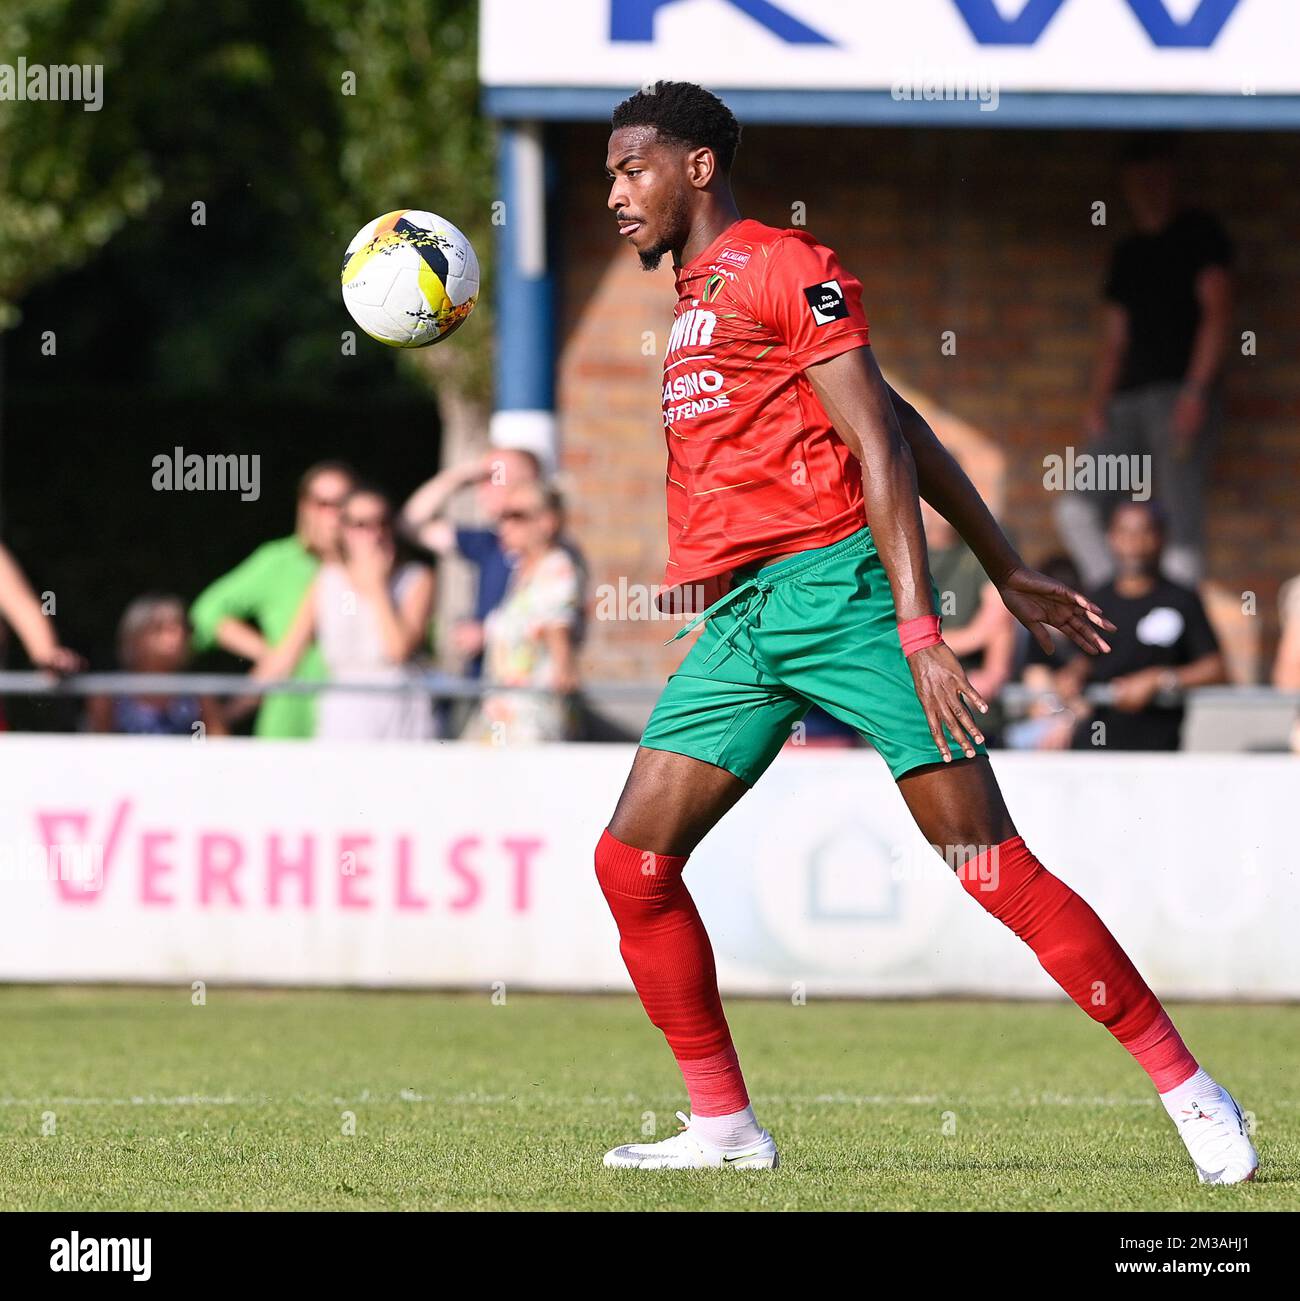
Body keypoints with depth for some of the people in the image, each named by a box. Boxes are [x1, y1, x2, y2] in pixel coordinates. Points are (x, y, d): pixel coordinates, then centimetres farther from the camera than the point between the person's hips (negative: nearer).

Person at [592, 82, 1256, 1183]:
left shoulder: (788, 269, -2)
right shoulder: (700, 299, 24)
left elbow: (883, 447, -10)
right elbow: (904, 431, 26)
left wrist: (918, 629, -20)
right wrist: (1006, 571, 26)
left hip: (836, 586, -9)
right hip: (740, 619, 9)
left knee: (989, 861, -12)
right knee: (632, 860, -2)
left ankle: (1191, 1094, -8)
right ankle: (724, 1124, 7)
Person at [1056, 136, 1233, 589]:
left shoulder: (1198, 233, 3)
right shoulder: (1128, 253, 22)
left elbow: (1216, 313, -7)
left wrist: (1195, 389, -17)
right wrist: (1099, 400, 6)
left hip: (1178, 393, -7)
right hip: (1128, 398, 7)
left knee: (1180, 518, -14)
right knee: (1076, 508, -5)